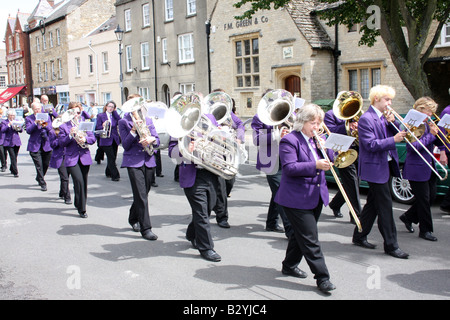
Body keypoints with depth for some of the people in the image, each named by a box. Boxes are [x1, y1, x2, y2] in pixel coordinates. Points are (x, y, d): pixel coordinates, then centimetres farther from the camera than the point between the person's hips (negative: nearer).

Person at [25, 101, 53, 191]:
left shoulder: (46, 117, 8)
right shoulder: (28, 118, 2)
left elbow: (50, 128, -3)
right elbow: (28, 130, -11)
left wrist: (44, 126, -23)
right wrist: (35, 123, -22)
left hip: (46, 145, 3)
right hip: (35, 146, -3)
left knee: (46, 164, 11)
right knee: (39, 165, -6)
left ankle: (39, 178, 35)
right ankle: (42, 183, 3)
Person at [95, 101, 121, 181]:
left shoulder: (115, 115, 12)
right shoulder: (100, 116, 2)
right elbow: (97, 128, -2)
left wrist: (115, 111, -5)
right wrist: (103, 126, -23)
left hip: (115, 139, 4)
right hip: (106, 140, -4)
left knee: (113, 158, 10)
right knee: (111, 158, -10)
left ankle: (108, 173, 30)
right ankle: (115, 175, -7)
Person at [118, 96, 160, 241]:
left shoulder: (148, 120, 14)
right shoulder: (123, 122, 2)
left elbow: (157, 140, 8)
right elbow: (125, 145, -5)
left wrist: (151, 139, -15)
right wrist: (134, 130, -16)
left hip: (149, 161, 5)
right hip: (133, 162, -5)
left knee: (143, 193, 12)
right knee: (141, 195, -11)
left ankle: (133, 219, 35)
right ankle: (145, 228, -7)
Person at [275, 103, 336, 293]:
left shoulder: (316, 139, 12)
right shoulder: (289, 140, -12)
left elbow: (329, 159, 11)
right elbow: (290, 168, -22)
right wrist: (315, 166, -30)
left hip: (316, 197, 8)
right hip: (297, 199, -8)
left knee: (301, 235, 19)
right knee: (310, 240, -5)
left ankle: (289, 265, 35)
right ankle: (322, 277, 0)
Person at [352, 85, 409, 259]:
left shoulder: (384, 116, 12)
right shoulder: (366, 119, -14)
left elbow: (398, 133, 10)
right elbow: (370, 145, -22)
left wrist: (393, 122, -7)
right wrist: (393, 140, -26)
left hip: (385, 166, 9)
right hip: (375, 168, -9)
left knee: (373, 204, 16)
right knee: (385, 207, -5)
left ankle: (359, 236, 28)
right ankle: (391, 245, 3)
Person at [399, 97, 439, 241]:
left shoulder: (427, 123, 12)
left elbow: (438, 142, 16)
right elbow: (412, 146, -24)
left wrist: (438, 132, -5)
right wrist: (431, 135, -21)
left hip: (429, 167, 9)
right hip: (417, 169, -9)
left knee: (431, 196, 13)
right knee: (424, 199, 0)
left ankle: (408, 217, 30)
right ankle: (425, 230, 14)